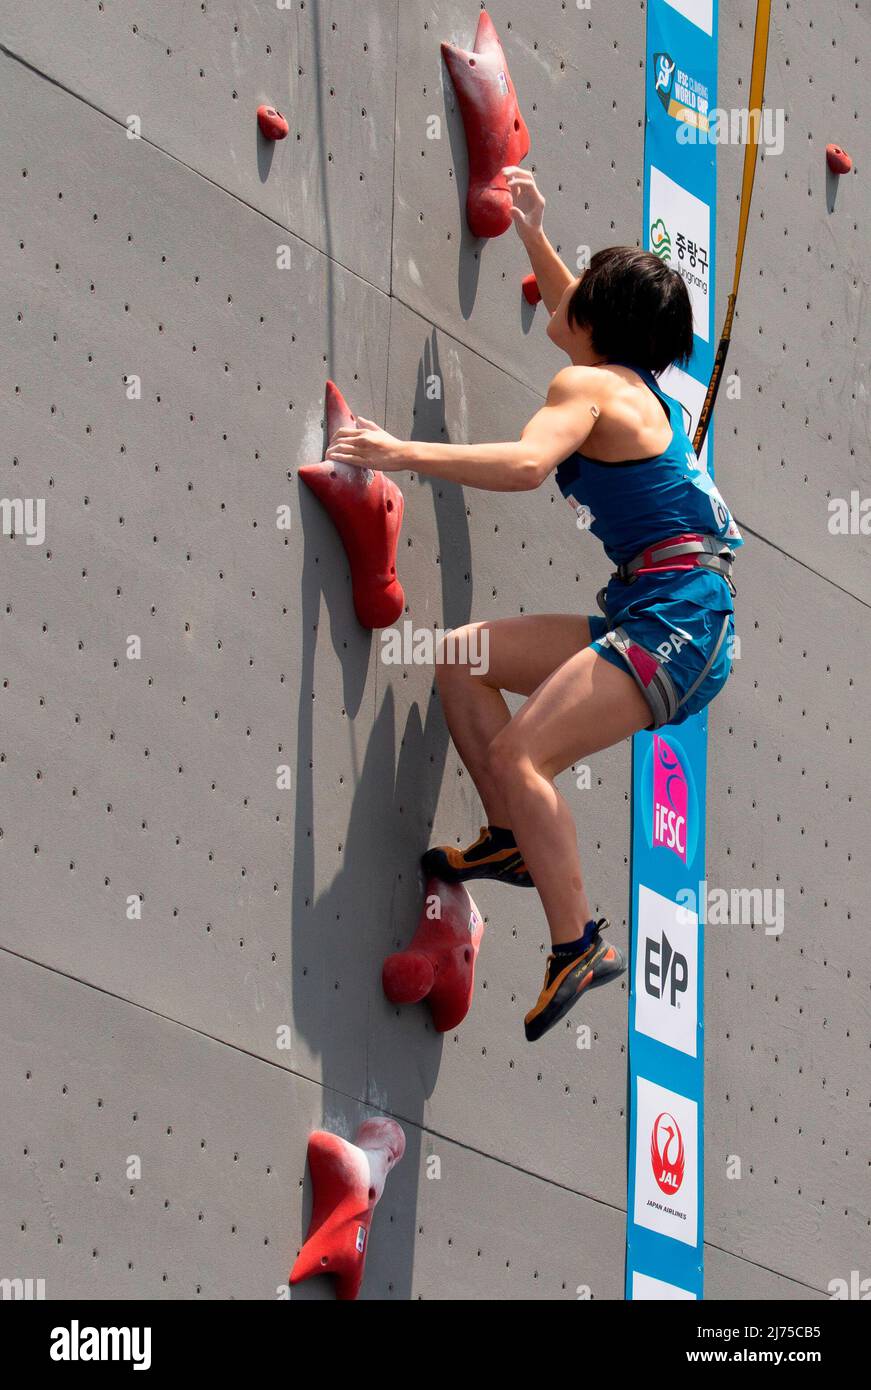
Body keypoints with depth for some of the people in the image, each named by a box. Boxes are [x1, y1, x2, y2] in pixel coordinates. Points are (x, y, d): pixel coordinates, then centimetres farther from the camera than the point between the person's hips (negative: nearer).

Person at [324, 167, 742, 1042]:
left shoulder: (586, 387, -8)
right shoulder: (634, 380, 19)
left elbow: (526, 464, -29)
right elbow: (572, 310, 42)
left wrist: (403, 454, -28)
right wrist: (532, 236, 37)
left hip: (674, 623, -10)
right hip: (648, 617, 10)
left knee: (521, 754, -25)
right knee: (460, 659, 12)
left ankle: (578, 946, -24)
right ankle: (512, 840, 14)